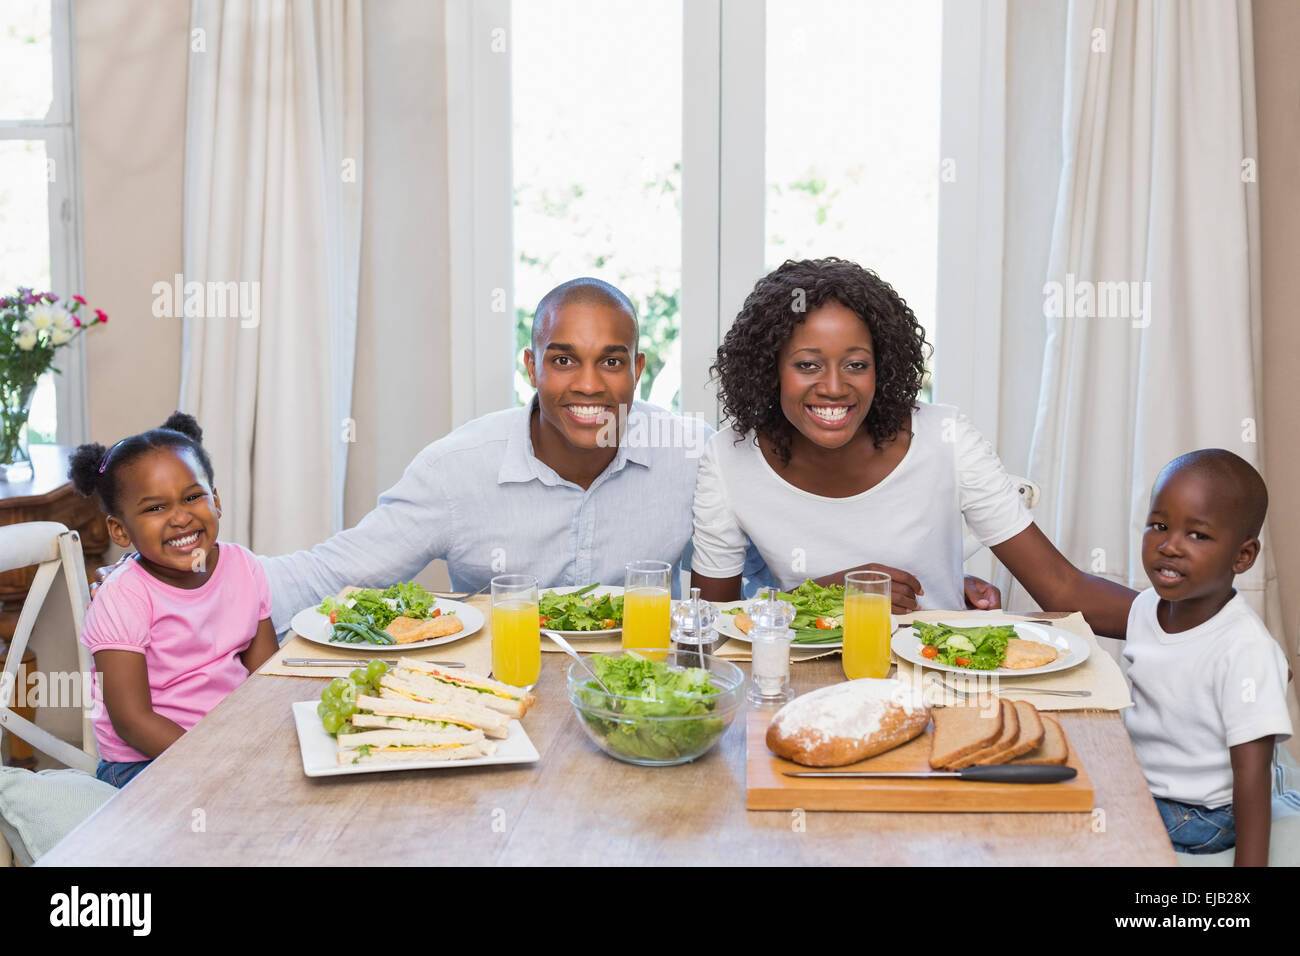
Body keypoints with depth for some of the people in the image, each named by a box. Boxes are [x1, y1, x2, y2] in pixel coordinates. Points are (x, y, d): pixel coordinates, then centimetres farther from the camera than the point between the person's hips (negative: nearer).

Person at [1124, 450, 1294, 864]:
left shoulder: (1246, 650, -25)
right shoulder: (1146, 606, -2)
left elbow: (1251, 775, -25)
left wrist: (1250, 863, -27)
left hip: (1195, 816, -7)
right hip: (1133, 784, 7)